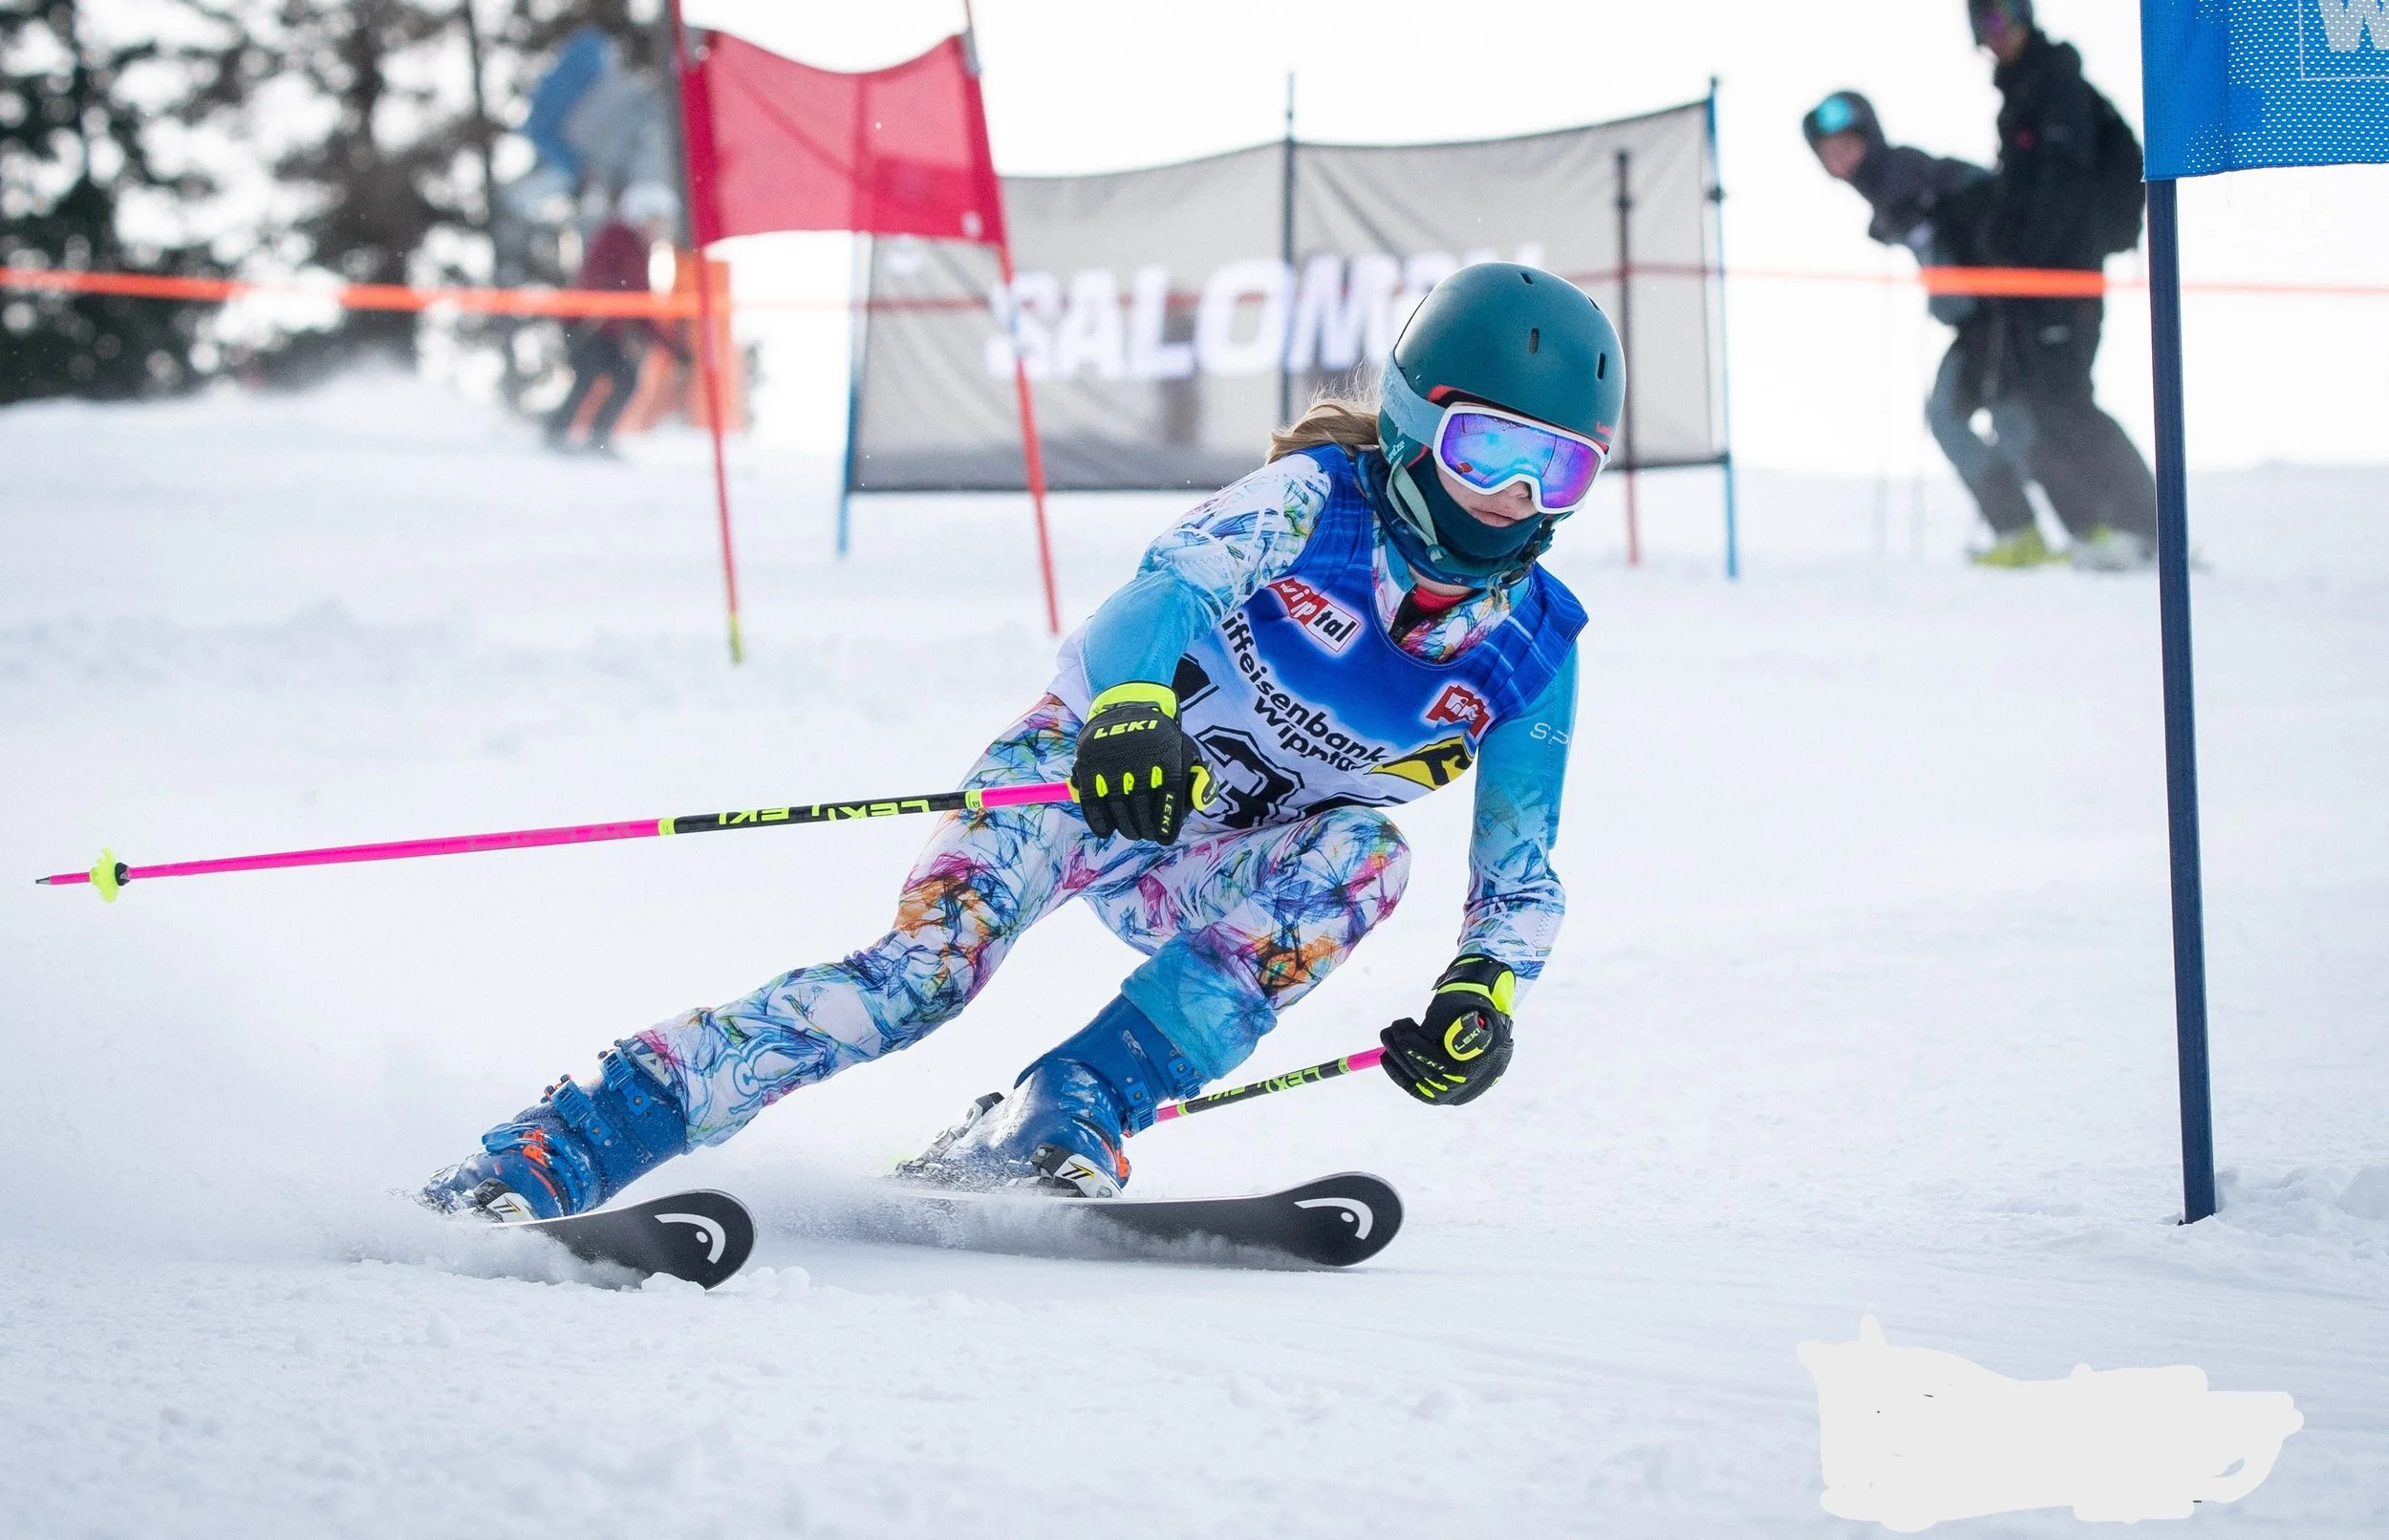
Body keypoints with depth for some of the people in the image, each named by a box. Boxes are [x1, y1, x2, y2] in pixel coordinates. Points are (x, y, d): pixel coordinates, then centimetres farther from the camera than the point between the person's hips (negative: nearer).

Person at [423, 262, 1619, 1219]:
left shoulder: (1528, 652, -7)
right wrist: (1131, 705, -58)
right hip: (1094, 769, -4)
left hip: (1216, 874, 4)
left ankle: (1054, 1125, -31)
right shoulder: (1319, 498, -17)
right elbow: (1174, 582, -35)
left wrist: (1485, 990, -24)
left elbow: (1520, 874, -1)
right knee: (926, 968, -28)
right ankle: (543, 1158, -29)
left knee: (1358, 859, -29)